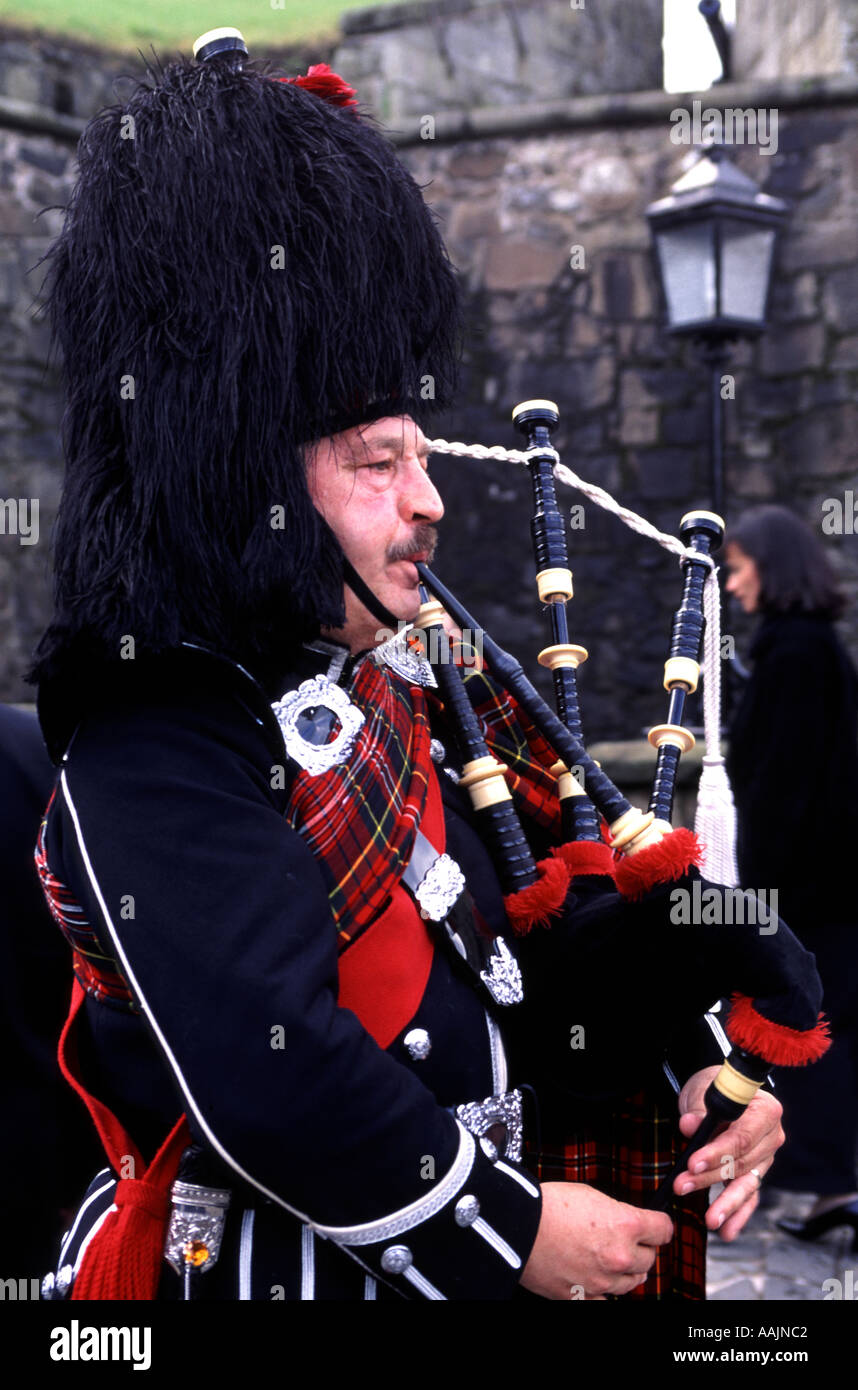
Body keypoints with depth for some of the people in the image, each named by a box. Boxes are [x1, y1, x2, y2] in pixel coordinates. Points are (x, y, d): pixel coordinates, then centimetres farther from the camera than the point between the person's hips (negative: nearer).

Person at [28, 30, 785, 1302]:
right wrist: (513, 1229, -19)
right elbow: (267, 1073, -28)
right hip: (281, 1264, -7)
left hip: (449, 1250, 8)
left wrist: (707, 1070, -6)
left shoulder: (399, 693, 5)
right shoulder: (159, 756, -21)